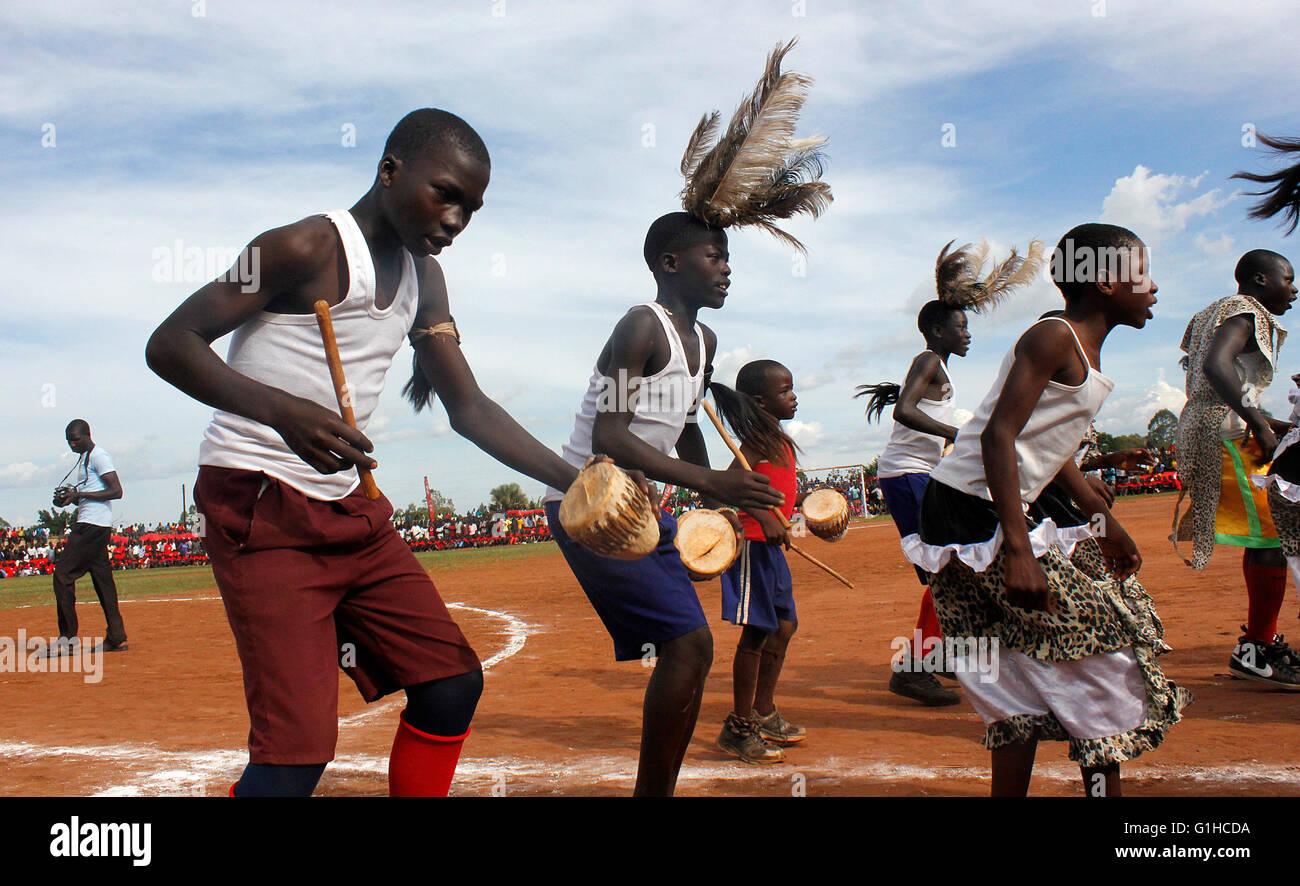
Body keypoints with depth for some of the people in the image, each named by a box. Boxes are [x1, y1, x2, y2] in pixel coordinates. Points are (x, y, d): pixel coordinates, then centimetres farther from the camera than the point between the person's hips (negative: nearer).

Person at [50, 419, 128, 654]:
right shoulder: (83, 459, 22)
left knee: (63, 574, -10)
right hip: (89, 526, 10)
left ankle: (67, 638, -8)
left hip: (93, 526, -10)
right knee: (102, 580, 8)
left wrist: (79, 494, -18)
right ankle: (116, 638, 9)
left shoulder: (98, 455, -9)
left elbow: (116, 491, -18)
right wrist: (69, 498, 7)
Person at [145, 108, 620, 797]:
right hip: (261, 509, -8)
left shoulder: (422, 278, 12)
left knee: (453, 682, 8)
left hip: (353, 509, 8)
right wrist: (281, 410, -32)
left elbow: (469, 409, 12)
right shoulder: (308, 248, -13)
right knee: (299, 748, -16)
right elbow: (169, 344, -16)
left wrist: (574, 480, 0)